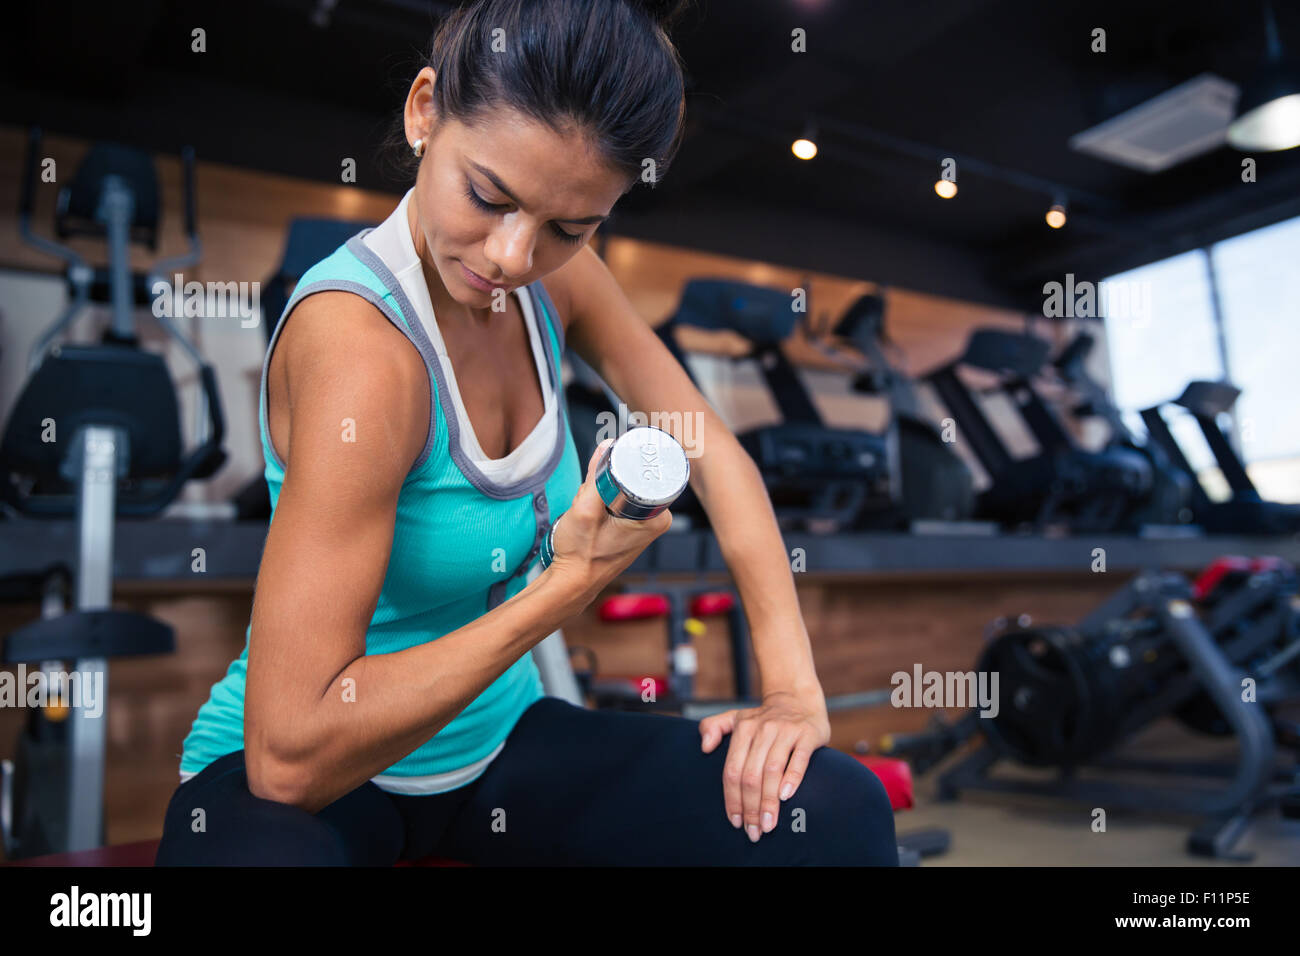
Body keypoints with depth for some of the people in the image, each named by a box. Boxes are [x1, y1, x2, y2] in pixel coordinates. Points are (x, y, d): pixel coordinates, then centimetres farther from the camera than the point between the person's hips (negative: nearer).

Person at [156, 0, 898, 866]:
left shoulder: (557, 278, -7)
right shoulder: (360, 344, -29)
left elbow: (715, 458, 0)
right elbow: (291, 754, -29)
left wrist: (794, 690, -8)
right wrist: (575, 580, -28)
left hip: (491, 733, 5)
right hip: (297, 784, -4)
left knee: (841, 813, -13)